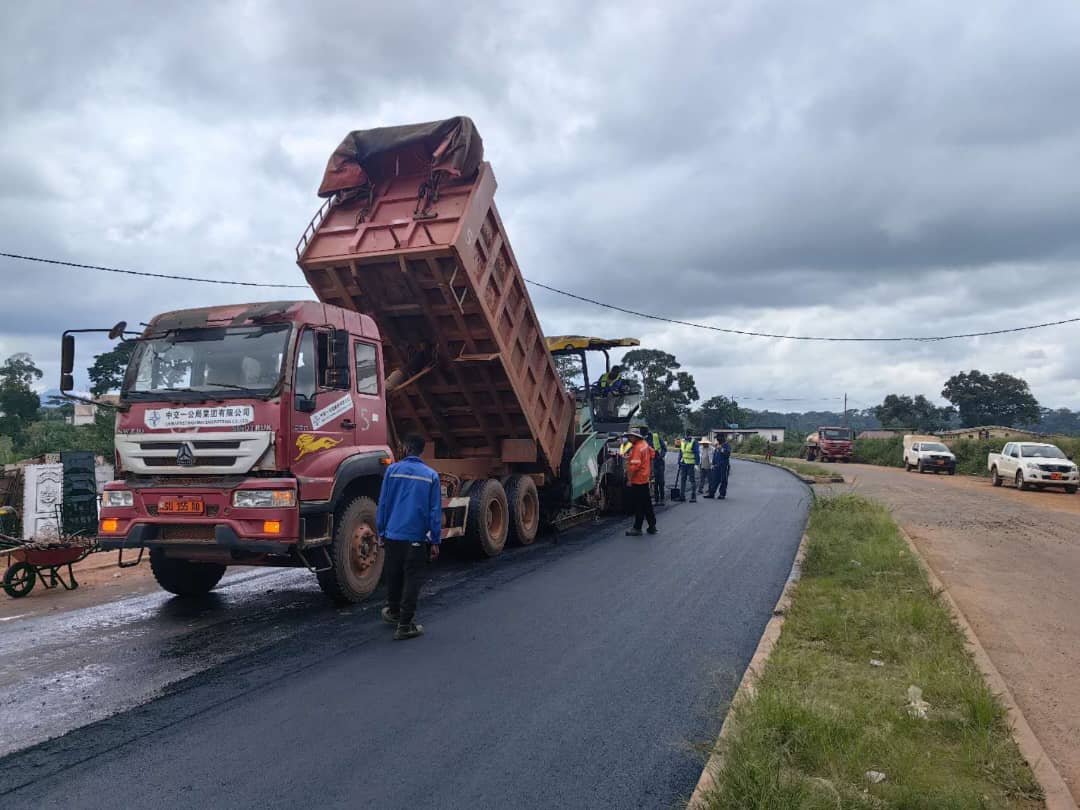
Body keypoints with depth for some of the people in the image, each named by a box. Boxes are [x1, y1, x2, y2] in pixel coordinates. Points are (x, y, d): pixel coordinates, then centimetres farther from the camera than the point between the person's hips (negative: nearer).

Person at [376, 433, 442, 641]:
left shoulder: (393, 470, -3)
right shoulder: (431, 475, -2)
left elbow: (383, 504, 0)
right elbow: (435, 511, -3)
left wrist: (381, 531, 9)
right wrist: (435, 541, 2)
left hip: (393, 535, 2)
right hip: (417, 538, -1)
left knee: (393, 577, 19)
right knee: (412, 580, 4)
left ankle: (393, 613, 38)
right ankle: (404, 626, 4)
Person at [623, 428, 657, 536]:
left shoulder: (637, 448, -20)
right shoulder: (644, 444, 9)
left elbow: (634, 466, -26)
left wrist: (630, 479, -18)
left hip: (637, 481, -10)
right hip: (645, 479, 10)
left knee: (638, 506, -2)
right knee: (647, 504, 15)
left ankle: (637, 528, 4)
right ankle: (652, 526, 21)